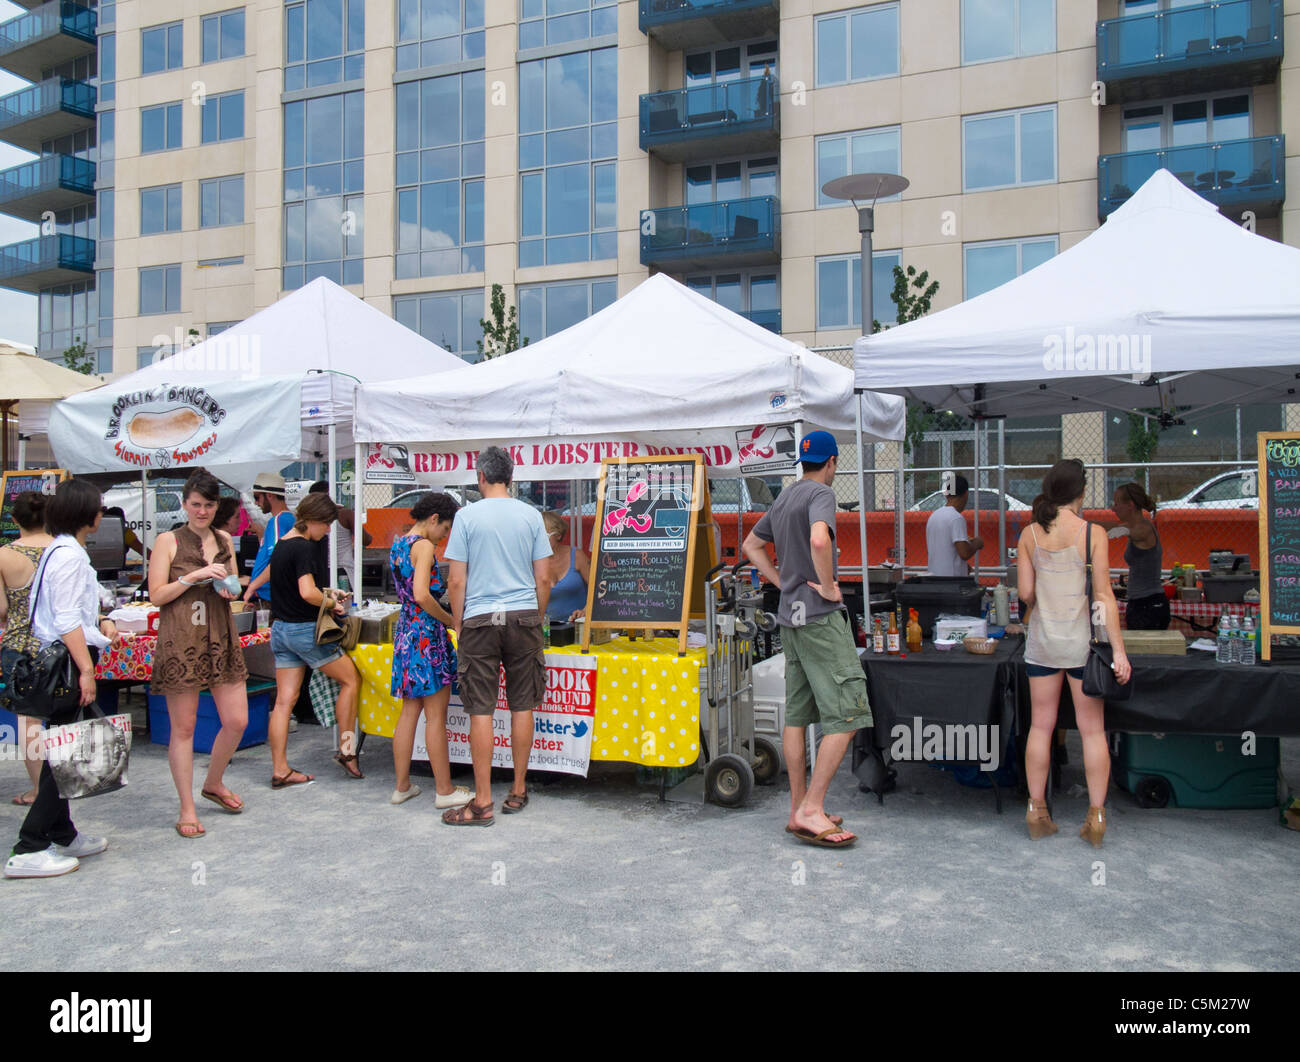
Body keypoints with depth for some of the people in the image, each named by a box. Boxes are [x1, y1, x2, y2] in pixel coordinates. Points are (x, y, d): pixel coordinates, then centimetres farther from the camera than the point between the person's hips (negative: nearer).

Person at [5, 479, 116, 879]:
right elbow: (66, 621, -20)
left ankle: (62, 836, 26)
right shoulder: (68, 555, -15)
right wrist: (86, 670, -20)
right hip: (66, 662, -10)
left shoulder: (64, 550, 15)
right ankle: (29, 850, -3)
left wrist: (100, 623, 9)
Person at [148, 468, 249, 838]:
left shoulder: (224, 540, 12)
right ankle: (187, 809, 14)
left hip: (221, 639, 5)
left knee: (237, 721, 3)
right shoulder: (168, 541, -2)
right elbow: (157, 596, -6)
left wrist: (230, 590, 1)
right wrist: (195, 576, -15)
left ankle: (213, 784, 29)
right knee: (183, 728, 3)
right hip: (180, 642, -4)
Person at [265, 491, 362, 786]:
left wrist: (324, 592, 15)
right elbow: (307, 593, -25)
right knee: (351, 679, 7)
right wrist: (332, 604, -9)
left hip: (280, 628, 9)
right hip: (304, 629, -9)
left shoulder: (281, 545, 12)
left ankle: (280, 770, 10)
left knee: (284, 700, 8)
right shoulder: (304, 547, -16)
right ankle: (346, 749, 11)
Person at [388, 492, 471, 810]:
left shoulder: (398, 544, 14)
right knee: (436, 716, -2)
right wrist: (451, 620, -11)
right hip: (427, 635, -9)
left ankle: (402, 786, 19)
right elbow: (422, 596, -23)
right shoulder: (424, 546, -13)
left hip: (406, 630, 9)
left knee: (409, 712, 13)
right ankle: (445, 790, 5)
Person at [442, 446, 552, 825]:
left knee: (481, 710, 1)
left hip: (480, 621, -2)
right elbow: (543, 579, 4)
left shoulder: (467, 516, -3)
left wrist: (459, 626, 7)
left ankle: (482, 803, 4)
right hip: (523, 617, 2)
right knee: (522, 706, 10)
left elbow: (456, 581, -4)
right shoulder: (531, 516, 3)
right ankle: (517, 791, 19)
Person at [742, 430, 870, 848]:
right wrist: (828, 586, -17)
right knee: (847, 713, -7)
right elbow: (819, 540, -30)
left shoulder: (784, 498, 17)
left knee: (797, 713, 10)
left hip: (790, 617, 9)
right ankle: (811, 809, -8)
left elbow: (751, 545, 27)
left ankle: (799, 808, 15)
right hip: (820, 615, -9)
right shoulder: (821, 493, -10)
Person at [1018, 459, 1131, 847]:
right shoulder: (1093, 533, -10)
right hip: (1081, 640, -2)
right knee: (1092, 729, 7)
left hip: (1042, 639, 2)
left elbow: (1025, 593, -1)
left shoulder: (1029, 534, -2)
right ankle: (1096, 816, 11)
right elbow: (1103, 595, -11)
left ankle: (1036, 811, 16)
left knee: (1041, 725, 10)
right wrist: (1118, 650, -7)